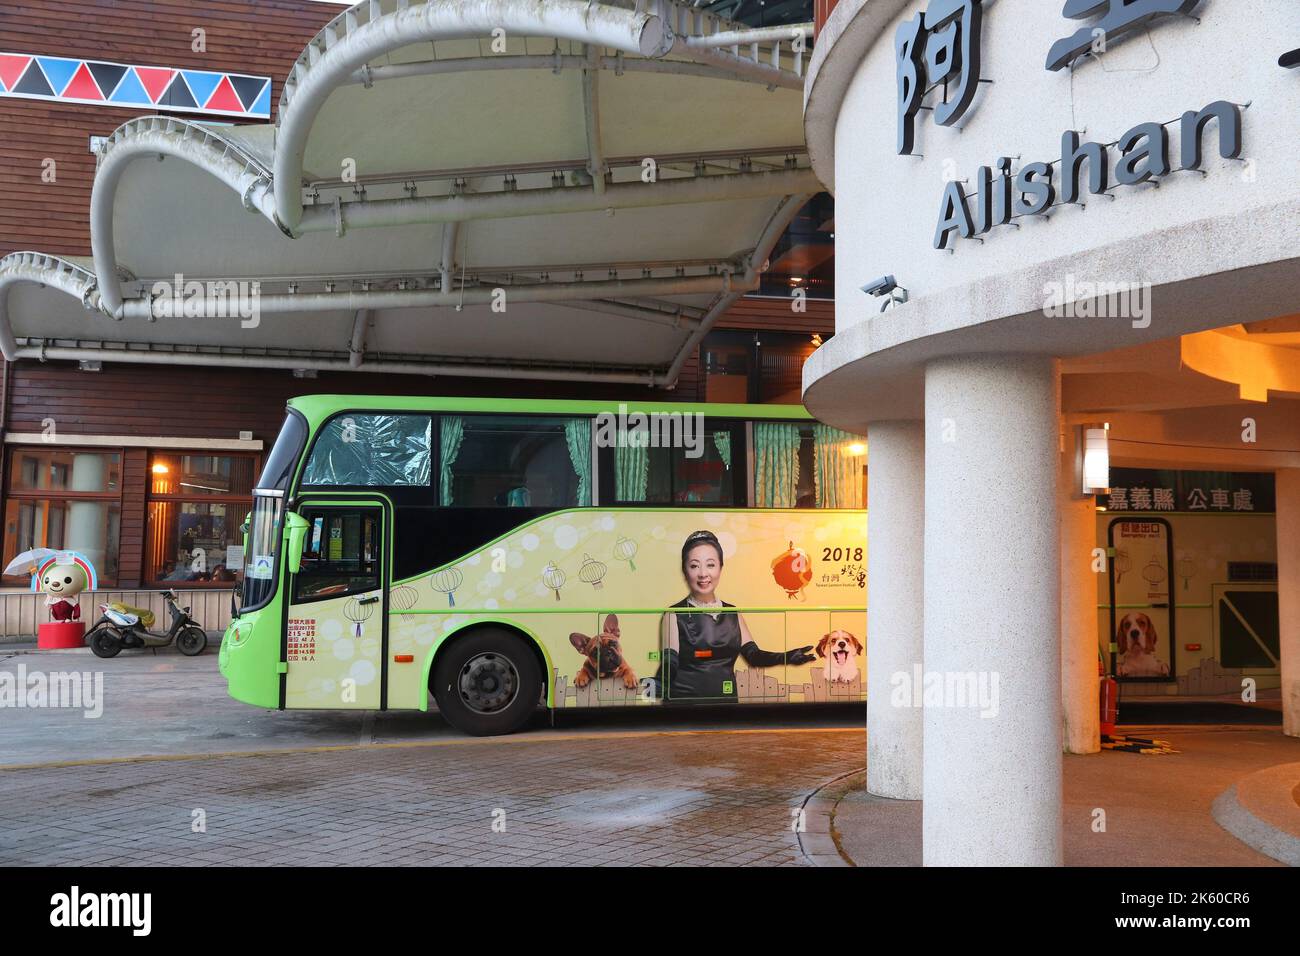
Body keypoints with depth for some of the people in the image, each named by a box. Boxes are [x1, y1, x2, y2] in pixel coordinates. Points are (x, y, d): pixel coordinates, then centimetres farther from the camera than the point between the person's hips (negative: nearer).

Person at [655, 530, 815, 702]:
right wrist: (655, 686, -36)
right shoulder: (675, 615, -7)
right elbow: (669, 665, -15)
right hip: (685, 699, -4)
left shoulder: (733, 614, 7)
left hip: (727, 699, 4)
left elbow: (753, 655, 2)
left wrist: (786, 657, -16)